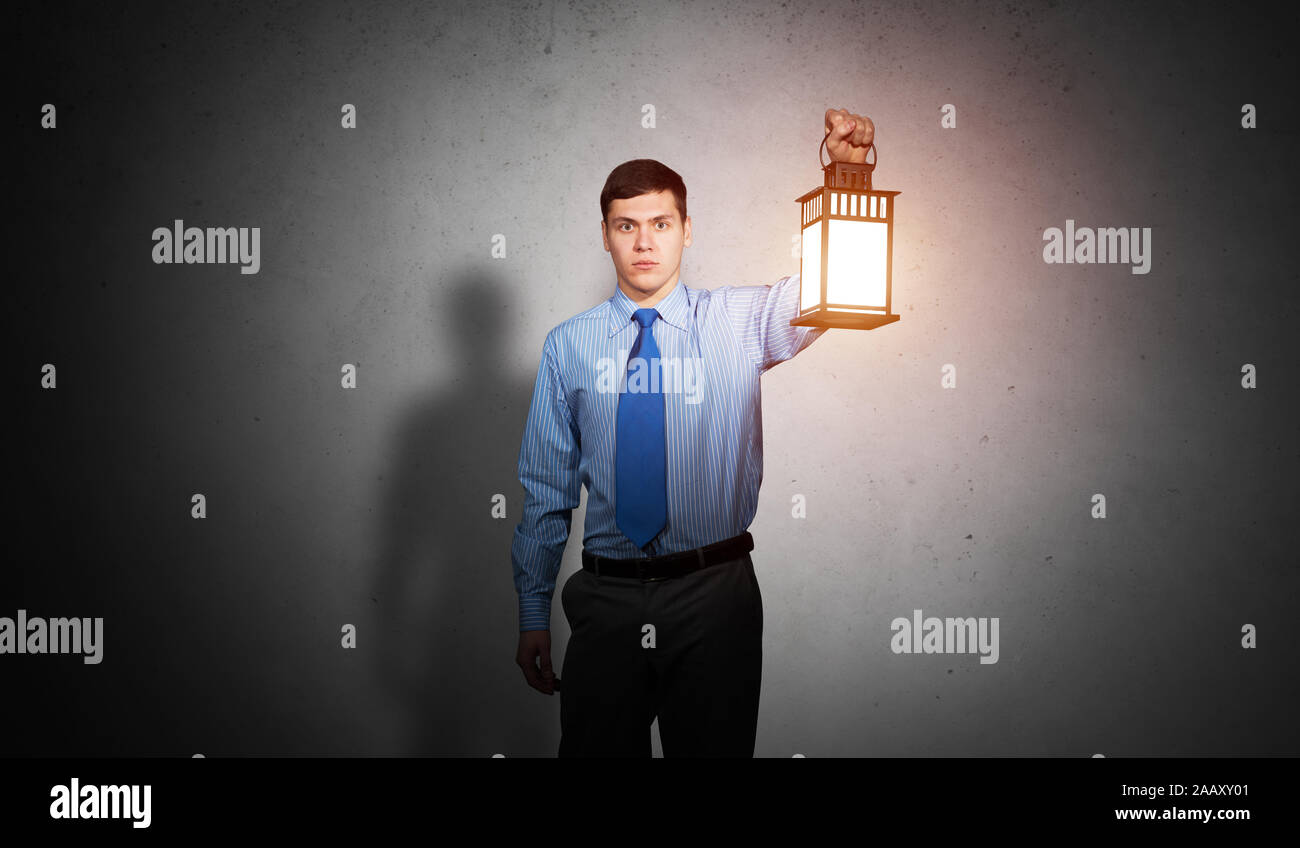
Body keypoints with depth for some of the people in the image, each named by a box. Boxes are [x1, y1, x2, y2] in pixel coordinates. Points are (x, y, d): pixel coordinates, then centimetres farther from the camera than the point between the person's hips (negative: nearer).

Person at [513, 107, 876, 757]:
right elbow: (545, 490, 5)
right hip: (606, 599, 1)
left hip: (716, 598, 0)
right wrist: (533, 614, 4)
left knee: (716, 748, 10)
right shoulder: (568, 345, 3)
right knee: (596, 748, 9)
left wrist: (848, 171, -34)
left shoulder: (737, 321, 1)